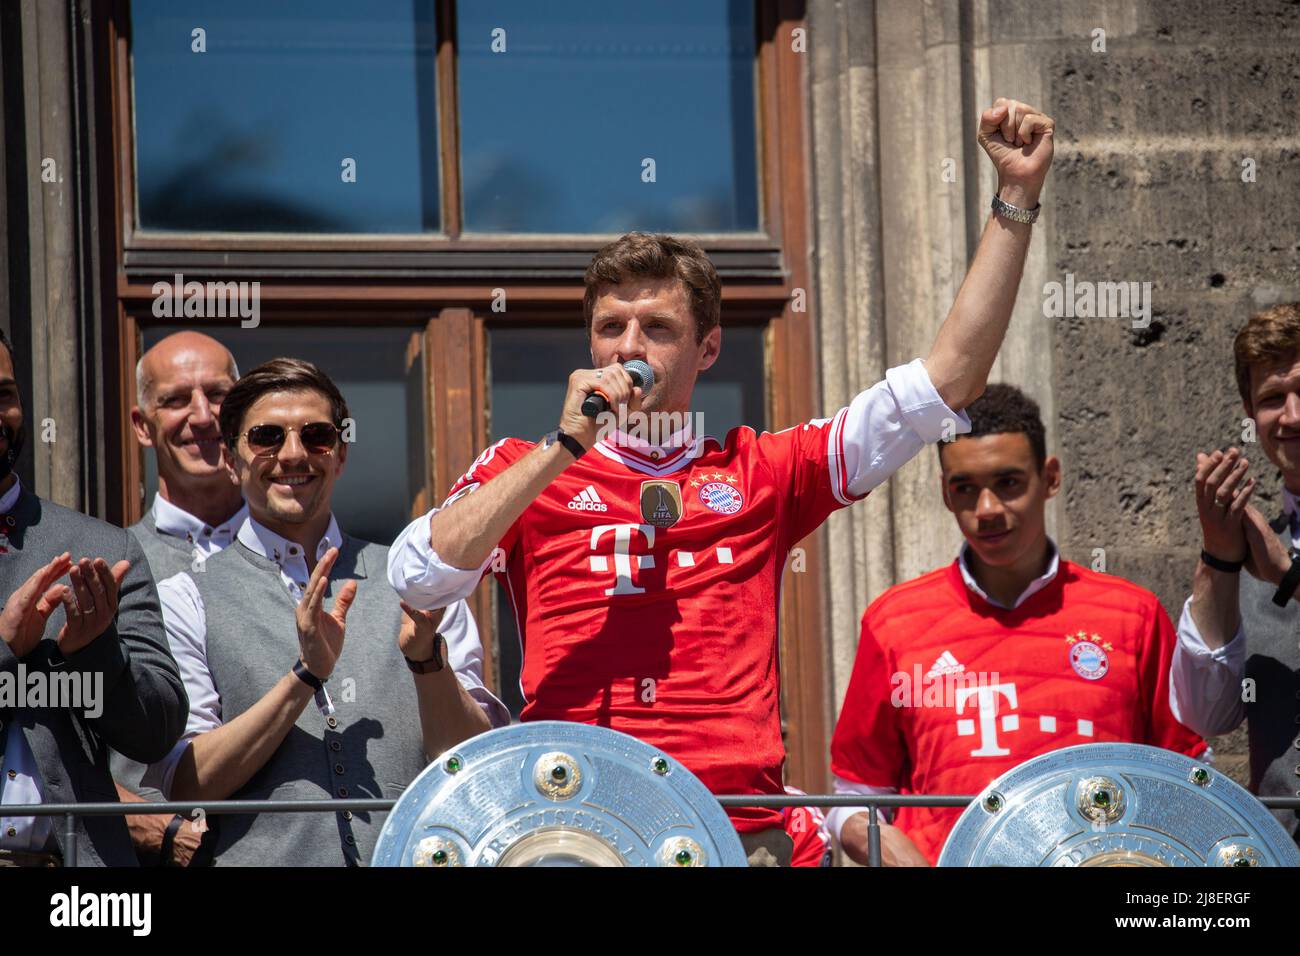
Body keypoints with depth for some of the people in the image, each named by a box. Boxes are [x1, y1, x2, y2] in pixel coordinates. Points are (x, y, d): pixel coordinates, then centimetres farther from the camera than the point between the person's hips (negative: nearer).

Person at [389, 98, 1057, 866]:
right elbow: (419, 576, -2)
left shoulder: (763, 472, 18)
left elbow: (950, 378, 17)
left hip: (741, 828, 1)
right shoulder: (522, 472, 16)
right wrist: (567, 446, -2)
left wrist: (1016, 200, 14)